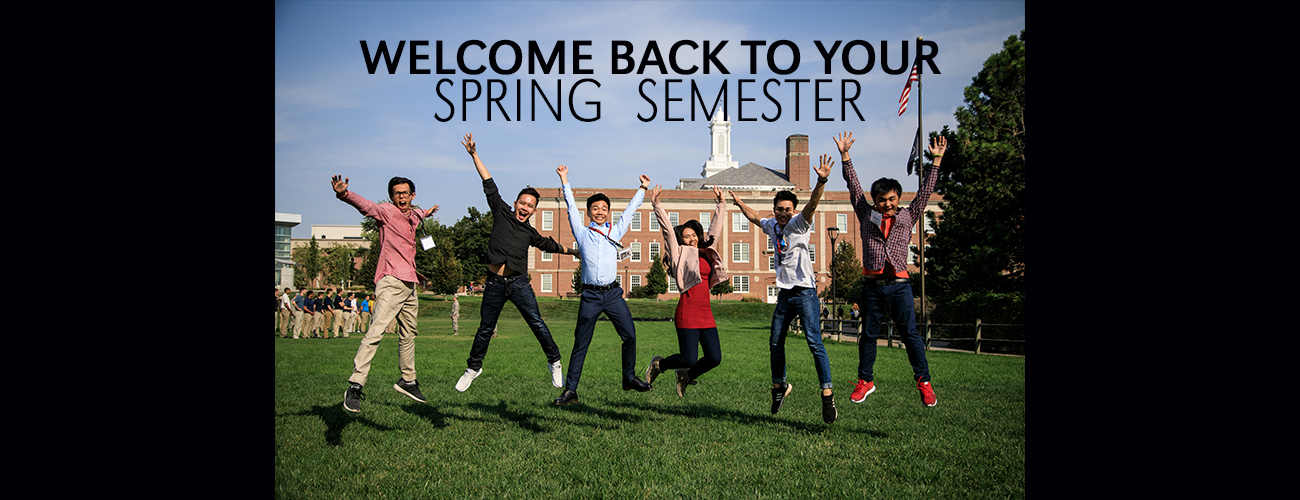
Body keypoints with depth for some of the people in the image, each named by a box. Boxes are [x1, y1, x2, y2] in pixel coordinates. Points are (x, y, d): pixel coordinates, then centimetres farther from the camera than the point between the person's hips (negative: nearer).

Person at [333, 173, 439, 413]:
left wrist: (428, 212, 62)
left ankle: (407, 380, 30)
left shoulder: (413, 215, 17)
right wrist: (344, 194, -43)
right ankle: (355, 386, -23)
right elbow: (364, 204, -24)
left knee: (408, 334, 16)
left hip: (409, 285, 8)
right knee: (376, 331, -19)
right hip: (391, 281, -8)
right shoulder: (387, 211, -4)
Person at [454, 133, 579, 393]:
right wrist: (474, 154, 8)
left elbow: (550, 245, 28)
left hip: (519, 283, 1)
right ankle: (473, 367, 24)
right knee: (485, 329, 7)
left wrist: (574, 251, 35)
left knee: (537, 324, -3)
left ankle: (554, 362, 10)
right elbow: (489, 184, 7)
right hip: (494, 284, -1)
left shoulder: (530, 233, 11)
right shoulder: (502, 213, 6)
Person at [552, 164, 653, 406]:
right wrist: (564, 180, 11)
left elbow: (630, 210, 23)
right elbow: (571, 207, 10)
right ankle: (570, 390, -1)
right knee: (581, 344, -3)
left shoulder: (615, 232, 15)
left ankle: (629, 378, 21)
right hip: (591, 296, -3)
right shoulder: (582, 233, 9)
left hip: (613, 294, 3)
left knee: (630, 335, 3)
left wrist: (643, 188, 30)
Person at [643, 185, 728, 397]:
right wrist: (657, 205, -6)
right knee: (689, 359, -9)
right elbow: (668, 230, -2)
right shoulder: (679, 253, 3)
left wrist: (721, 203, 33)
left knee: (714, 358, -2)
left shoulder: (706, 252, 18)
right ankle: (659, 364, 20)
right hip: (687, 312, -6)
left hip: (706, 313, 6)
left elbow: (715, 229, 28)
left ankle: (686, 376, 24)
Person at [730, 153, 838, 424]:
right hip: (784, 293, 7)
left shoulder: (799, 223, -6)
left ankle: (827, 394, -16)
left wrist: (821, 181, -42)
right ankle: (780, 386, 30)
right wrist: (738, 202, 40)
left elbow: (812, 204, -26)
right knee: (775, 344, 12)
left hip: (804, 292, -7)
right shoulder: (772, 226, 11)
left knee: (814, 342, -15)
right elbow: (754, 217, 33)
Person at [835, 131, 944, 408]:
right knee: (868, 334, 8)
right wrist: (845, 155, 6)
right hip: (872, 284, 1)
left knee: (910, 333, -3)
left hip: (899, 284, -1)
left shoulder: (908, 216, 11)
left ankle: (924, 382, 4)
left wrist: (937, 160, 7)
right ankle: (865, 380, 20)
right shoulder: (867, 214, 11)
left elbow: (925, 190, 10)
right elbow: (854, 187, 9)